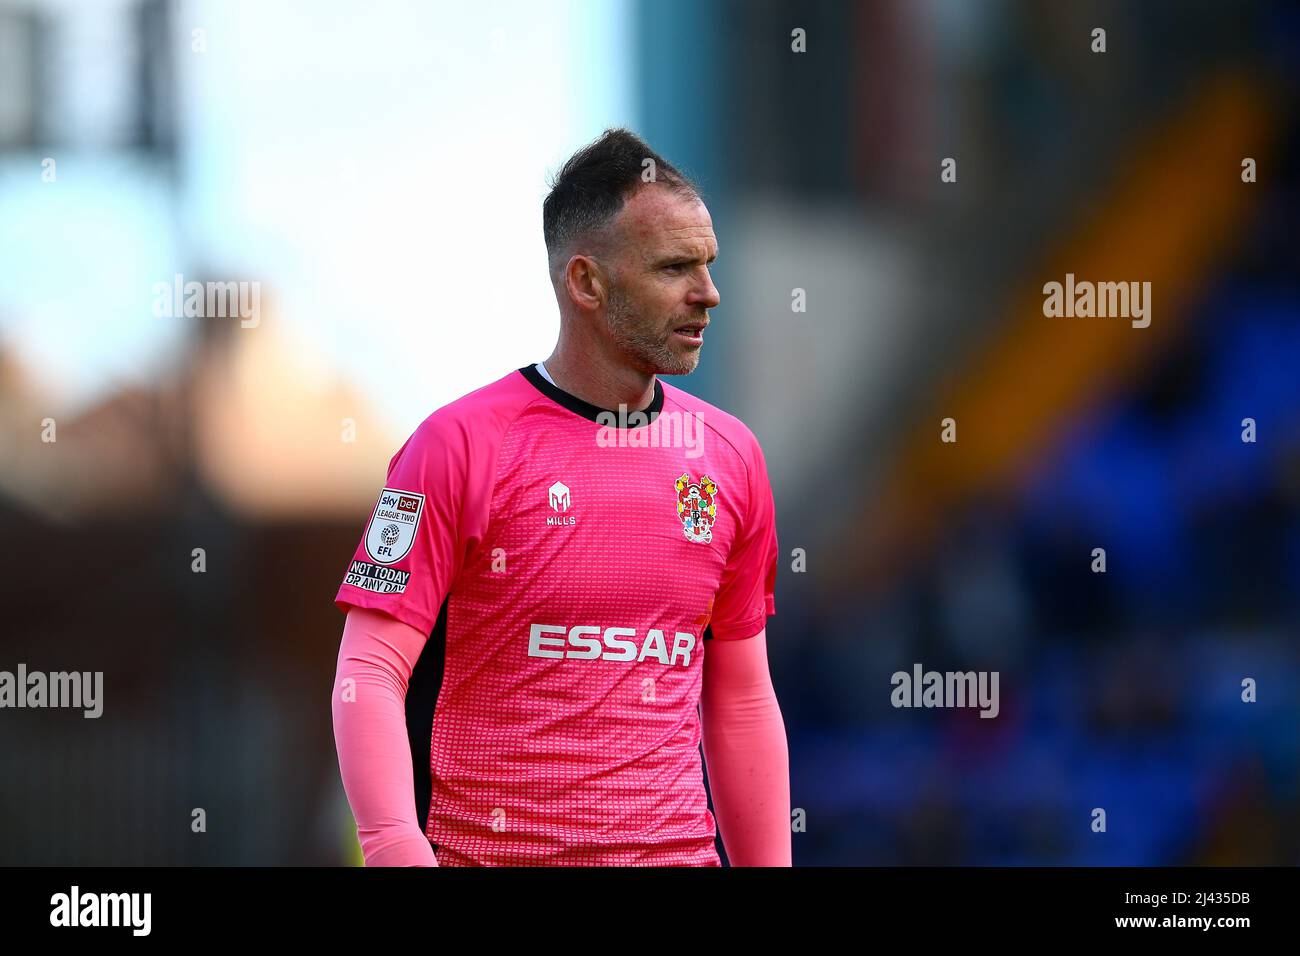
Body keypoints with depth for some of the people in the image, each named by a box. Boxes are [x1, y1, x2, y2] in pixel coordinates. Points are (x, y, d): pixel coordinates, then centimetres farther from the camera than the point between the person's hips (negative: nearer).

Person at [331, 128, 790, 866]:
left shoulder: (729, 457, 9)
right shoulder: (461, 445, -7)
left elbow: (742, 698, 15)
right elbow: (369, 672, -11)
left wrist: (770, 863, 9)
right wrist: (396, 845, -25)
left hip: (678, 846, 4)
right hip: (487, 852, -4)